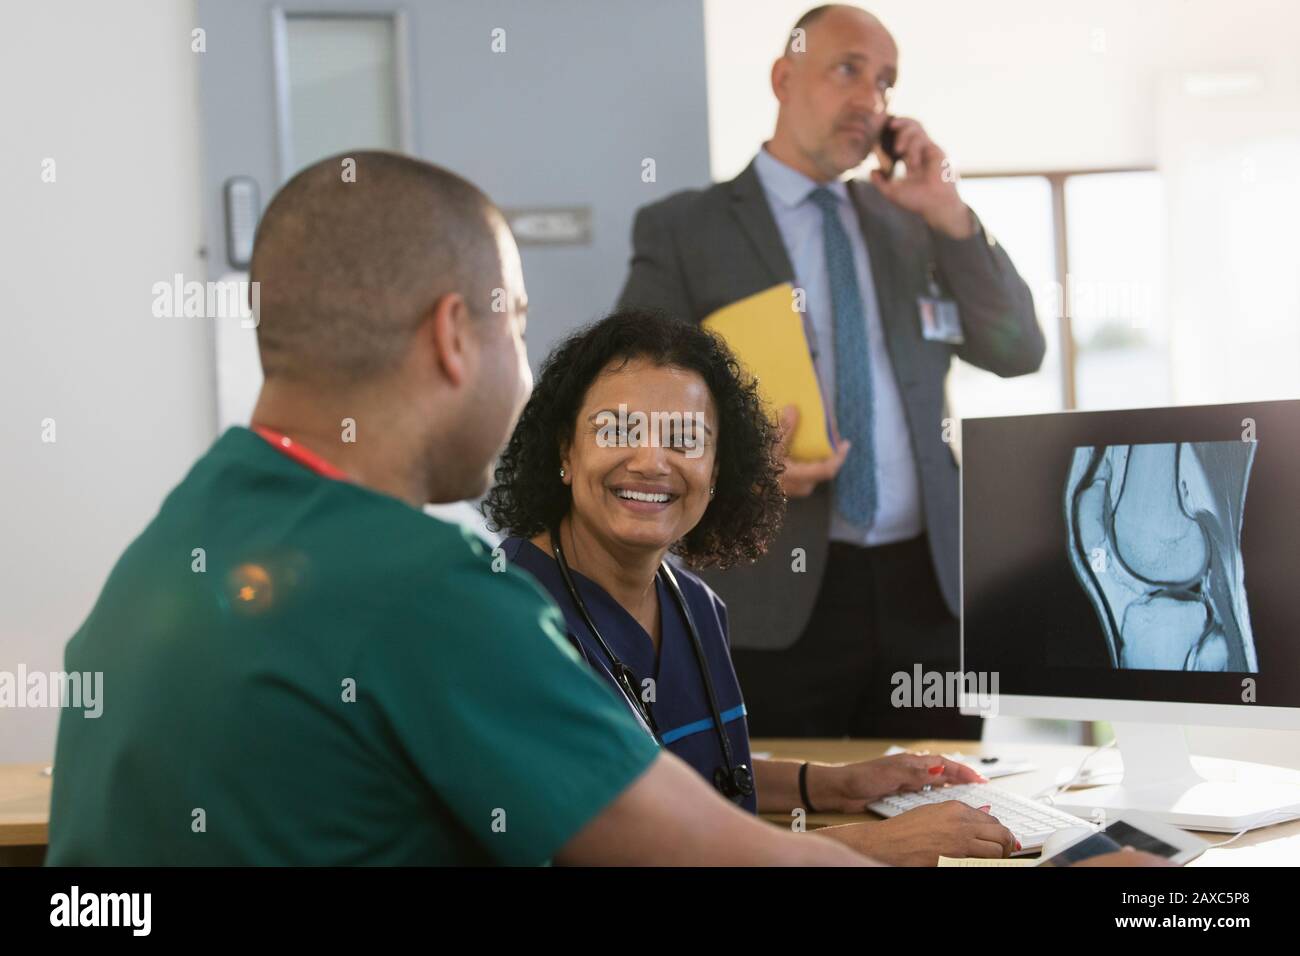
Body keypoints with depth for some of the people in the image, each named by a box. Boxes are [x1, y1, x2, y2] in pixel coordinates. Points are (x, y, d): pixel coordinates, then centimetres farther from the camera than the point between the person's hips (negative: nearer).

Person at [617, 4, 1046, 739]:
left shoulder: (911, 227, 14)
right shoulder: (683, 230, 3)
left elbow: (1018, 352, 8)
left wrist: (950, 217, -3)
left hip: (929, 588, 4)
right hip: (778, 598, -4)